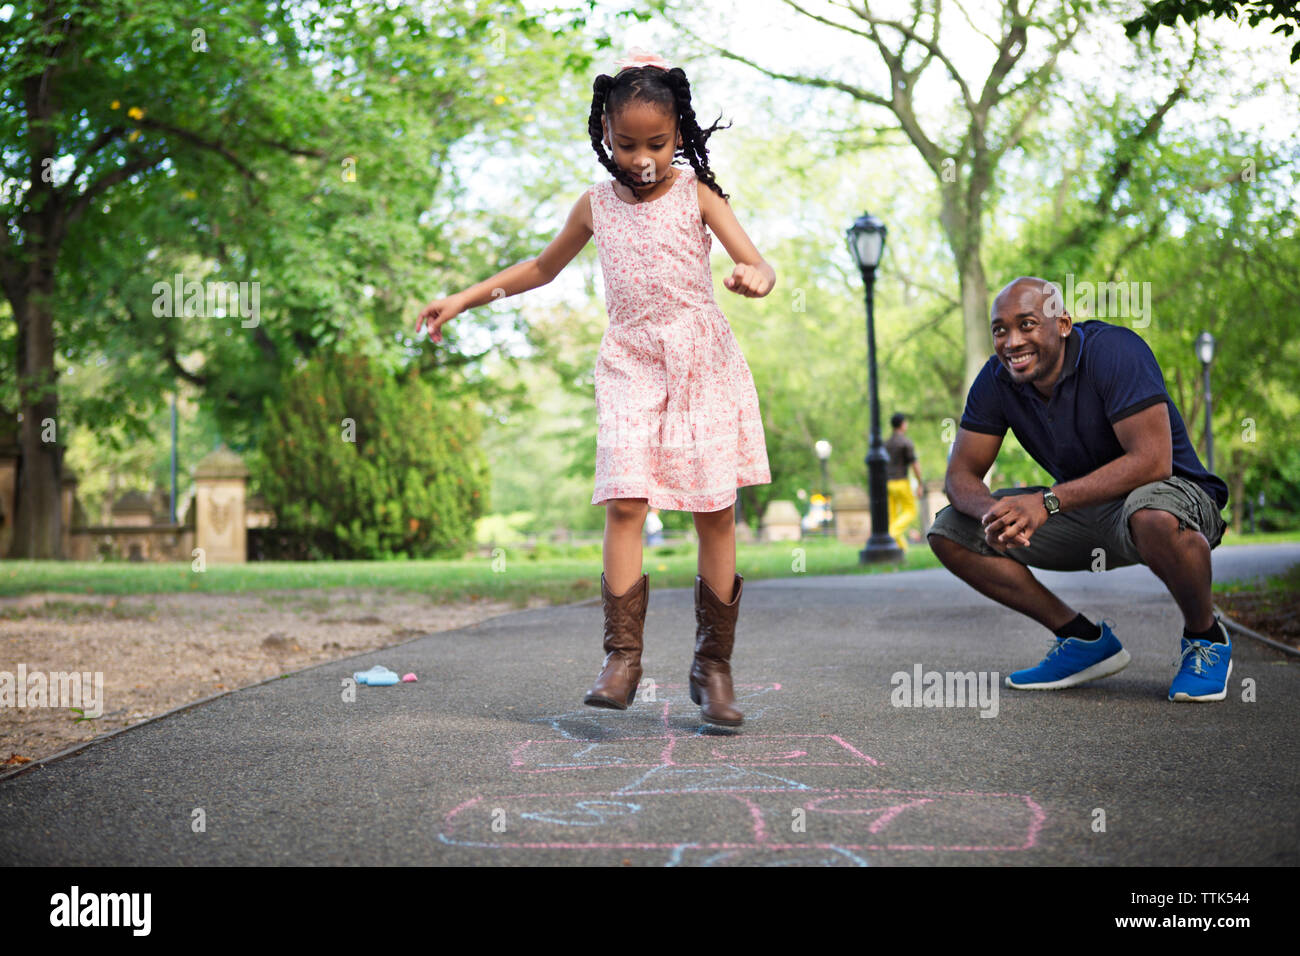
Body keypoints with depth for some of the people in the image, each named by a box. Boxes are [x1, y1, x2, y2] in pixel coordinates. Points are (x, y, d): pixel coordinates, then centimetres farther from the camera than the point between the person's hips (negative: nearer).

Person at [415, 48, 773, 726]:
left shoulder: (696, 193, 1)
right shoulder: (597, 205, 8)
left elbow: (757, 264, -8)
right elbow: (541, 269, 23)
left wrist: (755, 277, -33)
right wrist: (463, 299, 18)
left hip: (702, 362, -1)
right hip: (630, 363, 2)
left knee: (715, 511, -2)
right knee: (625, 503, -15)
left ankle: (713, 664, 6)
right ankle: (622, 656, -13)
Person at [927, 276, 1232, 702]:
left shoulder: (1114, 351, -23)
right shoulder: (997, 379, -6)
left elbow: (1152, 461, -32)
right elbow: (960, 475, -6)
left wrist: (1047, 502, -38)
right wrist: (993, 511, -31)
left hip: (1174, 491, -6)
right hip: (1081, 509, 6)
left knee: (1155, 517, -43)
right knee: (949, 533, -6)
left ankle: (1205, 636, -11)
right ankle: (1085, 639, 2)